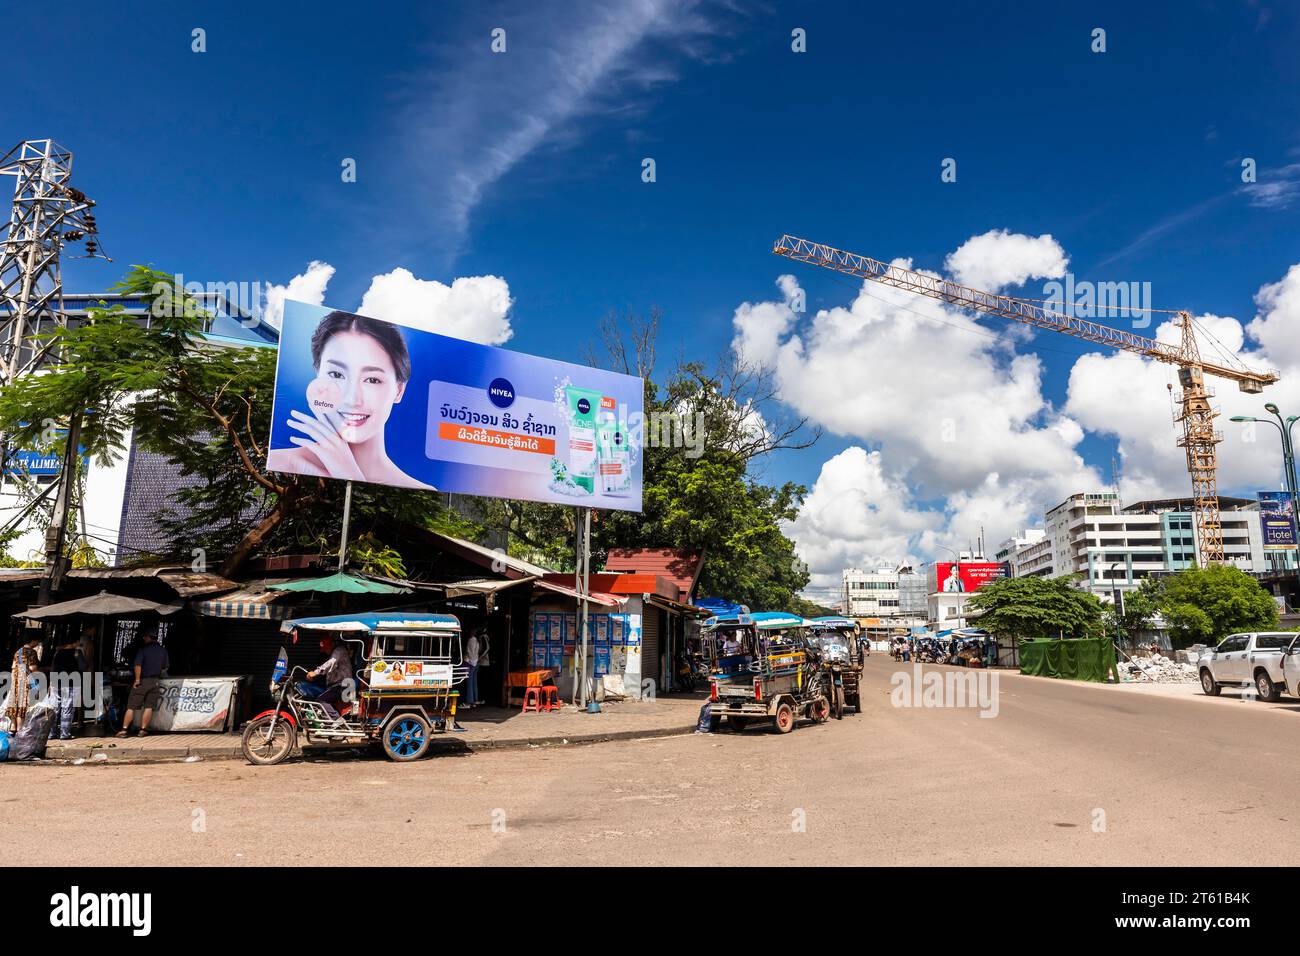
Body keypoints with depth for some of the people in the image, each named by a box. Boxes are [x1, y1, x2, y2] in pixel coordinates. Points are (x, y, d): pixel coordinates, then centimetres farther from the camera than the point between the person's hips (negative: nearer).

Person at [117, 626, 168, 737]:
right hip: (155, 681, 4)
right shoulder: (163, 650, 6)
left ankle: (124, 729, 2)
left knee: (131, 707, 3)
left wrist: (137, 679, -13)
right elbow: (165, 667, 13)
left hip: (142, 681, -4)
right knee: (149, 707, 5)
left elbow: (138, 665, -18)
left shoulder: (143, 649, -9)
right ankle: (143, 729, 5)